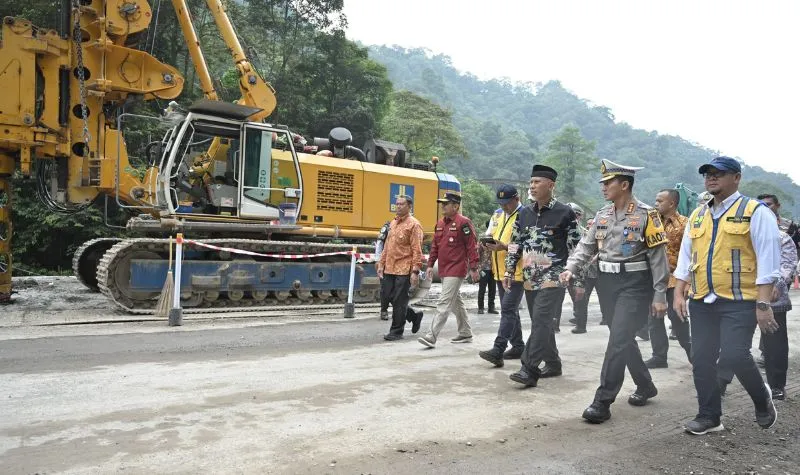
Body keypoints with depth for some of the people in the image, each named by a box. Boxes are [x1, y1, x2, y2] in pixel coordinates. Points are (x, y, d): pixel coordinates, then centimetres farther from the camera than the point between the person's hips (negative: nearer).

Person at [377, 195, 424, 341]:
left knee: (399, 301, -1)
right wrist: (381, 264, 14)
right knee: (389, 296, 10)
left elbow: (417, 250, -12)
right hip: (390, 268, 8)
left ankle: (396, 331, 12)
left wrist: (415, 271, -17)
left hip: (404, 269, -7)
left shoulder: (414, 224, -8)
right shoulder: (393, 223, 15)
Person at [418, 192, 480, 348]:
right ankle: (466, 334, 29)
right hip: (443, 270, 9)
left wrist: (473, 268, -15)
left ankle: (432, 336, -11)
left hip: (456, 270, -9)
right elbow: (435, 246, 18)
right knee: (456, 302, 17)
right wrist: (430, 265, 14)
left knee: (444, 303, -11)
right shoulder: (440, 224, 13)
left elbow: (472, 246, -13)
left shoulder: (463, 222, -11)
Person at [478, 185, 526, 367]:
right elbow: (491, 236, 22)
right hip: (500, 272, 8)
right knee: (511, 310, 15)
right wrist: (488, 244, -1)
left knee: (508, 309, -12)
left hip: (517, 272, -8)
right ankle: (518, 346, 26)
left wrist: (504, 247, -26)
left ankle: (498, 350, -13)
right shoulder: (498, 215, 14)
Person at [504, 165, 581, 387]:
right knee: (541, 324, 12)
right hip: (530, 278, 6)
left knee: (541, 321, -14)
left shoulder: (565, 213, -5)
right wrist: (509, 271, 9)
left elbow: (576, 247, -3)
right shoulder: (524, 213, 10)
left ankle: (529, 370, -15)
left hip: (553, 277, -6)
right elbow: (515, 243, 15)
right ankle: (553, 364, 26)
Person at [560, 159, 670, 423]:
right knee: (624, 339, 16)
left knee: (618, 341, -11)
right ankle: (645, 386, 37)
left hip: (634, 285, -7)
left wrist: (660, 296, -11)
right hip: (607, 283, 7)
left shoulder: (645, 215, -9)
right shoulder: (602, 215, 9)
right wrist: (571, 269, -8)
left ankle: (602, 402, -7)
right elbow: (586, 245, 9)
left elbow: (658, 257, -9)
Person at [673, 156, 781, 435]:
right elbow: (685, 257, 16)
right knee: (701, 360, 7)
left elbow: (767, 260, -9)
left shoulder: (755, 212, -3)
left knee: (734, 356, -14)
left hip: (739, 301, -6)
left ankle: (762, 399, 17)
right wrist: (679, 294, 8)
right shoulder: (697, 216, 14)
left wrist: (763, 305, -14)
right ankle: (709, 416, 22)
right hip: (702, 301, 6)